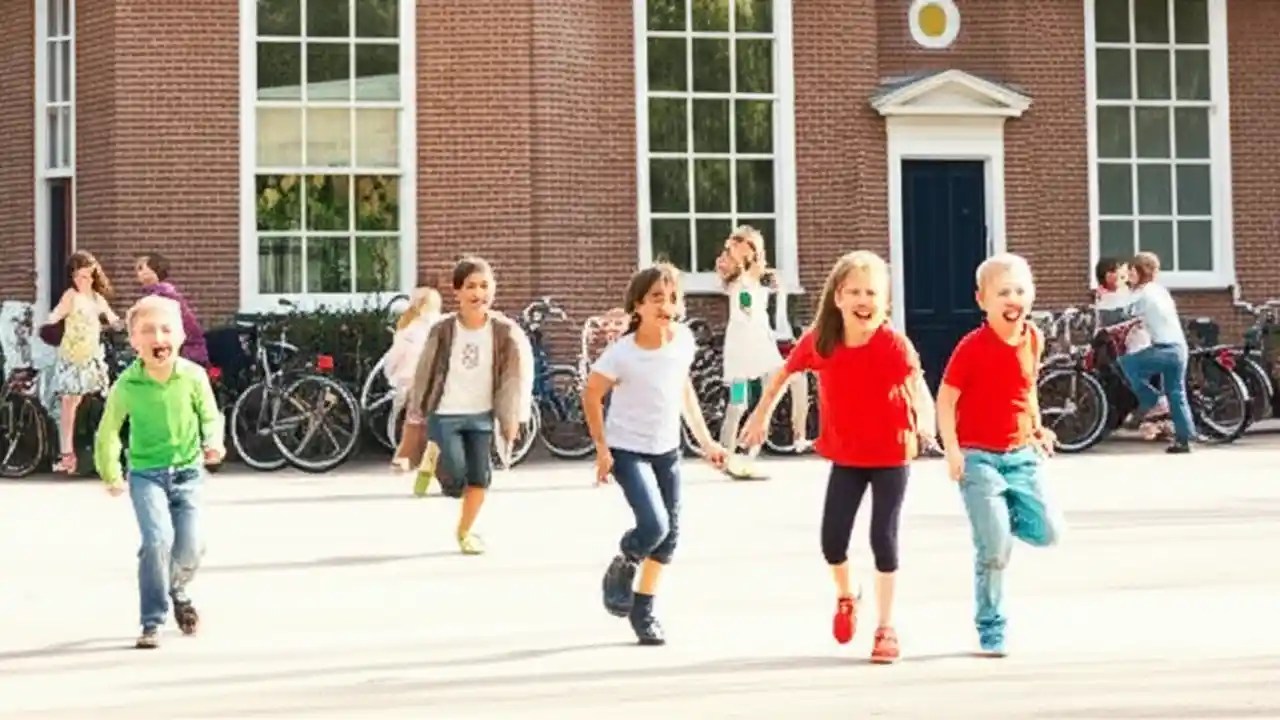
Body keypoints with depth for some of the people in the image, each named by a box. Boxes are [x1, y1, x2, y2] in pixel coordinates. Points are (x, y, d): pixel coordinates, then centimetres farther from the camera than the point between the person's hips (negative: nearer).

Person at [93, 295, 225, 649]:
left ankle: (177, 589, 37)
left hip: (187, 471, 2)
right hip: (146, 473, -2)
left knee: (190, 547, 0)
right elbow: (108, 431, 3)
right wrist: (111, 474, 5)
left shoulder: (194, 376, -10)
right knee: (158, 539, -20)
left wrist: (213, 442, -16)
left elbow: (210, 416, 4)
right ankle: (152, 622, -7)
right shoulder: (127, 385, -11)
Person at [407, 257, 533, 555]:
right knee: (456, 478, -9)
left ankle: (465, 532, 23)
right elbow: (424, 373, -2)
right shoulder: (443, 330, -11)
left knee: (480, 478, 2)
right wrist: (416, 413, 3)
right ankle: (434, 455, 26)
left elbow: (516, 375, -2)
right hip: (445, 414, -2)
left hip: (481, 415, 2)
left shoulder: (504, 331, -9)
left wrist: (512, 418, -4)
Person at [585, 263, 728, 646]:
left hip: (667, 449, 6)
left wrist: (705, 439, 12)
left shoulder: (684, 340, -7)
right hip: (628, 450, -6)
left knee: (669, 535, 8)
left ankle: (644, 610, 26)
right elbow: (591, 395, -10)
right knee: (654, 525, -21)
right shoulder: (622, 353, -22)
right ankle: (622, 569, 13)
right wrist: (602, 449, -11)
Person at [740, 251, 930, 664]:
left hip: (890, 455, -3)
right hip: (845, 455, 3)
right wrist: (761, 414, 13)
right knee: (832, 539, -1)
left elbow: (916, 384, -31)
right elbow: (786, 372, 6)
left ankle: (886, 629, 13)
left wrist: (924, 418, -49)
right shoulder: (819, 342, -11)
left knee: (883, 538, -3)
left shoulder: (894, 345, -21)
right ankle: (845, 598, 32)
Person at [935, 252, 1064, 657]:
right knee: (994, 550, -7)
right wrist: (952, 449, -19)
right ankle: (991, 630, 9)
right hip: (979, 457, -5)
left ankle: (1000, 516, 27)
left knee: (1047, 532, -3)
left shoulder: (1033, 339, 4)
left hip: (1021, 454, 5)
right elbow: (946, 399, -11)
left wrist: (1037, 428, 12)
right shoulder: (972, 347, -14)